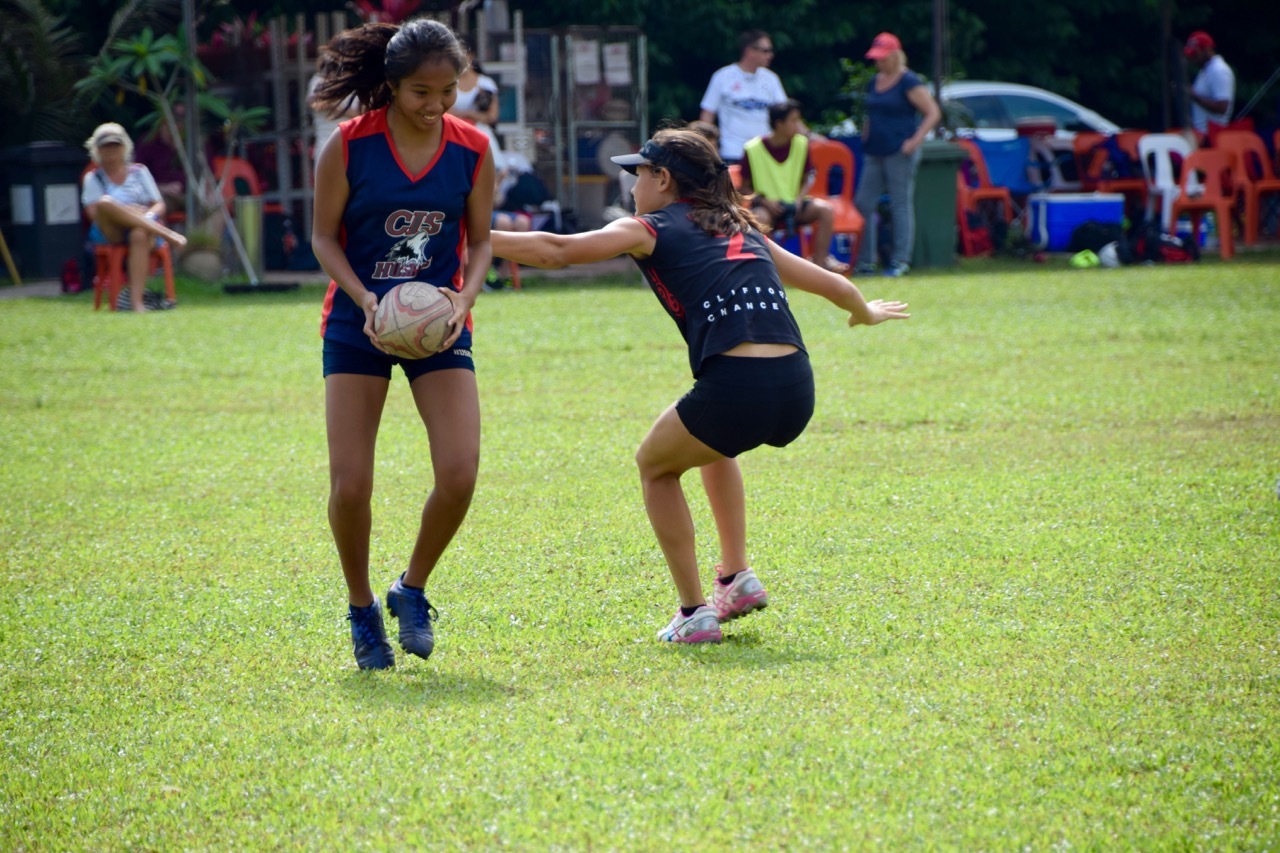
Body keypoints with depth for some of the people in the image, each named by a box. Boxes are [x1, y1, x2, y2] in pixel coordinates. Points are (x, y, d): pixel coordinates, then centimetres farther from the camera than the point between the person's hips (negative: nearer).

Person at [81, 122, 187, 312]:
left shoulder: (139, 171, 20)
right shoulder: (93, 178, 16)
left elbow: (159, 206, 14)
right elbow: (94, 212, 0)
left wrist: (147, 216, -10)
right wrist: (127, 211, -15)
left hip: (143, 229, 1)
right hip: (110, 233, -1)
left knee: (140, 235, -39)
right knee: (105, 202, -34)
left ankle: (137, 301, -50)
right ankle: (167, 233, -38)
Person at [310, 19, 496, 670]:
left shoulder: (473, 150, -5)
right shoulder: (349, 146, -11)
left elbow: (480, 240, 5)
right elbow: (324, 236, -4)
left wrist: (464, 297, -15)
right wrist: (365, 299, -20)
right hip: (358, 324, -1)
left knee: (459, 472, -14)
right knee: (350, 484, -9)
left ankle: (412, 590, 11)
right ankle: (361, 610, 16)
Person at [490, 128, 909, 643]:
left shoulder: (652, 230, 10)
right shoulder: (742, 230, 26)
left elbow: (556, 251, 1)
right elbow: (832, 285, 34)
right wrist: (865, 312, 55)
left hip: (736, 387, -6)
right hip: (797, 391, 6)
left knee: (656, 465, 23)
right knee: (715, 442, 38)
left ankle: (694, 614, 16)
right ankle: (736, 577, 32)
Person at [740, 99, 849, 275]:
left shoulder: (801, 144, 0)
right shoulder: (753, 149, -10)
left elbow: (809, 178, 8)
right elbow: (745, 188, -3)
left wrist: (799, 198, -12)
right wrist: (763, 200, -21)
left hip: (794, 205, 4)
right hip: (768, 206, -4)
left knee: (826, 209, -22)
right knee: (759, 217, -38)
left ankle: (820, 260, -15)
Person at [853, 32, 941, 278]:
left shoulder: (909, 82, -7)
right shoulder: (874, 83, 15)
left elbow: (933, 113, -11)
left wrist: (915, 140, -18)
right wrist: (866, 138, 14)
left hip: (899, 154, -8)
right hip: (874, 154, 8)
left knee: (901, 205, -5)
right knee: (863, 204, 3)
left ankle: (901, 261, -2)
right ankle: (865, 261, 8)